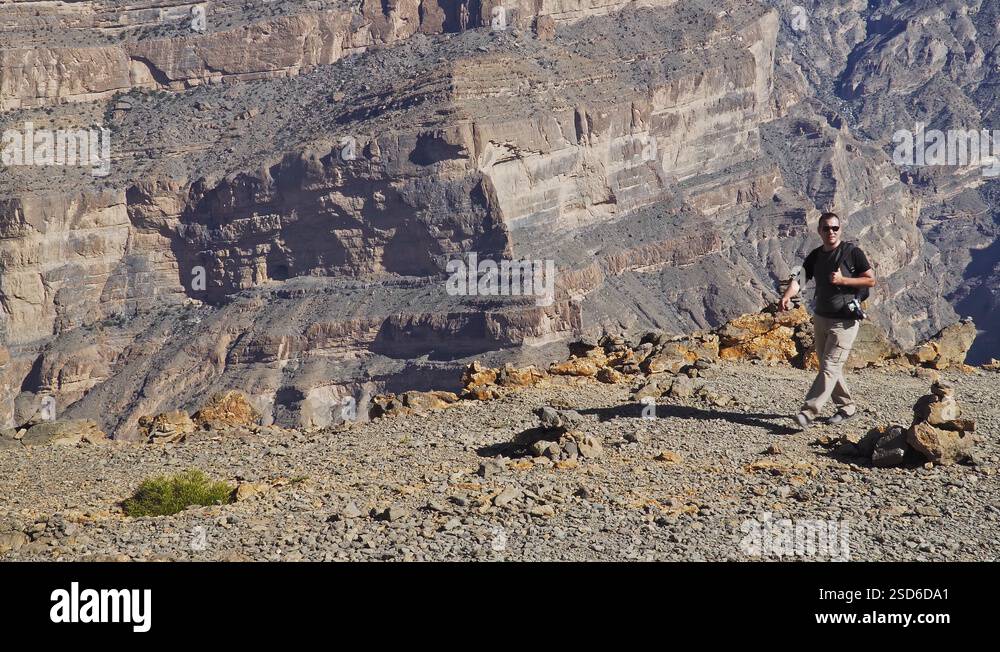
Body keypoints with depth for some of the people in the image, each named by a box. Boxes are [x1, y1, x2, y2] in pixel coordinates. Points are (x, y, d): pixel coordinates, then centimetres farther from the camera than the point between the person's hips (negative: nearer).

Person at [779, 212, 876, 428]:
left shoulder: (853, 253, -8)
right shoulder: (815, 256, 8)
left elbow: (871, 280, -6)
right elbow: (799, 278, -5)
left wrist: (842, 280, -17)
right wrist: (787, 296, -25)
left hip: (845, 321, -7)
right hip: (820, 318, 7)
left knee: (830, 367, -12)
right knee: (827, 367, 14)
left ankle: (809, 412, -19)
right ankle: (847, 406, 28)